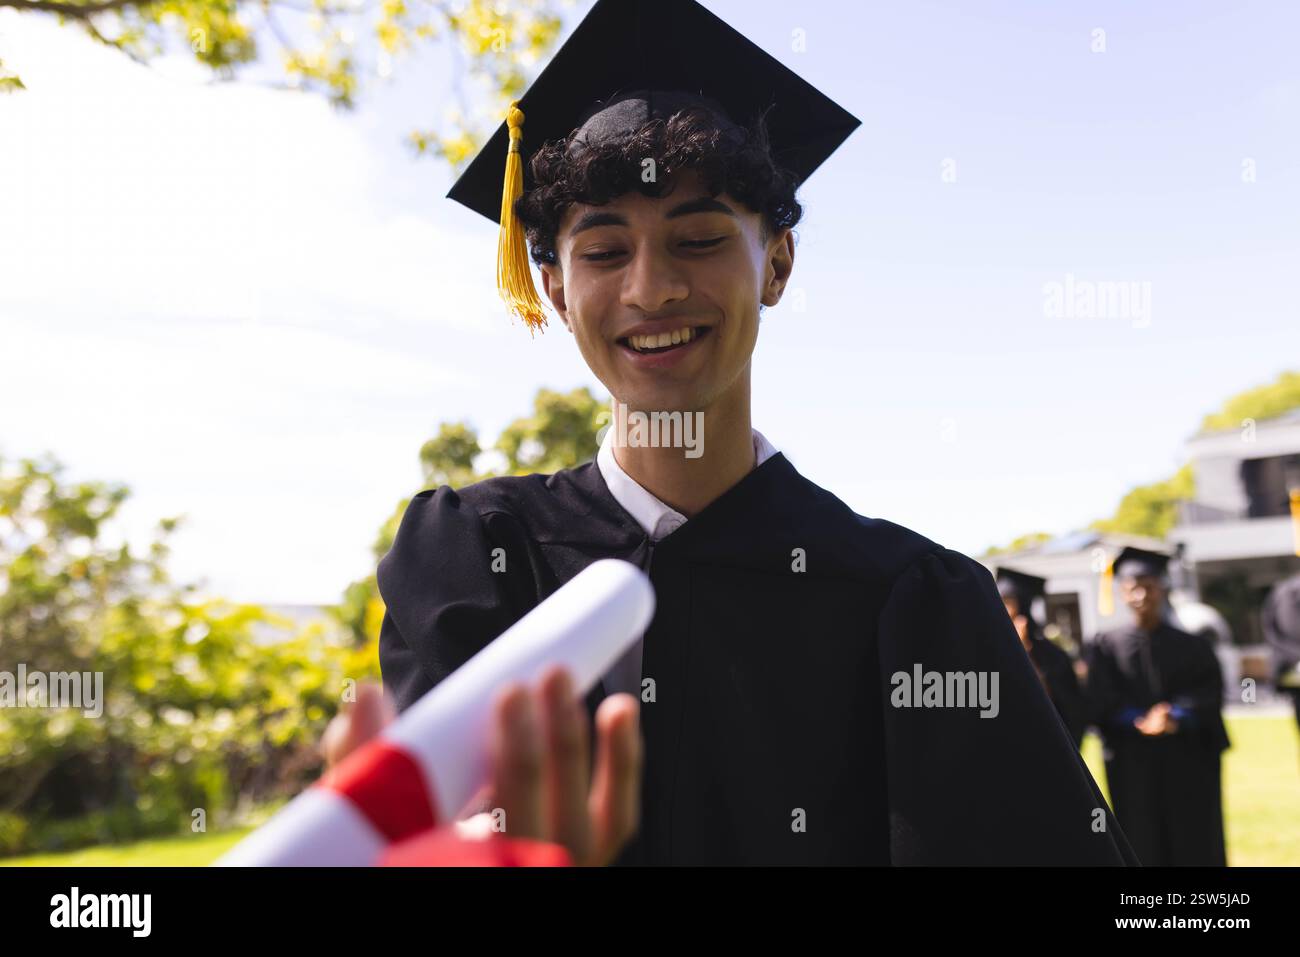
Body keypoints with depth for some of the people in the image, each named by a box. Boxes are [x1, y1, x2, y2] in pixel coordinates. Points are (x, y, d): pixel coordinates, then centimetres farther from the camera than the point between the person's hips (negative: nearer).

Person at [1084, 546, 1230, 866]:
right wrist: (1141, 721, -21)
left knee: (1197, 850, 3)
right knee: (1145, 851, 1)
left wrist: (1177, 717, -21)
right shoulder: (1104, 648, 6)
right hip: (1134, 768, -1)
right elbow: (1101, 702, -4)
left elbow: (1210, 694, -3)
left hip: (1189, 766, 1)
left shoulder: (1194, 646, 9)